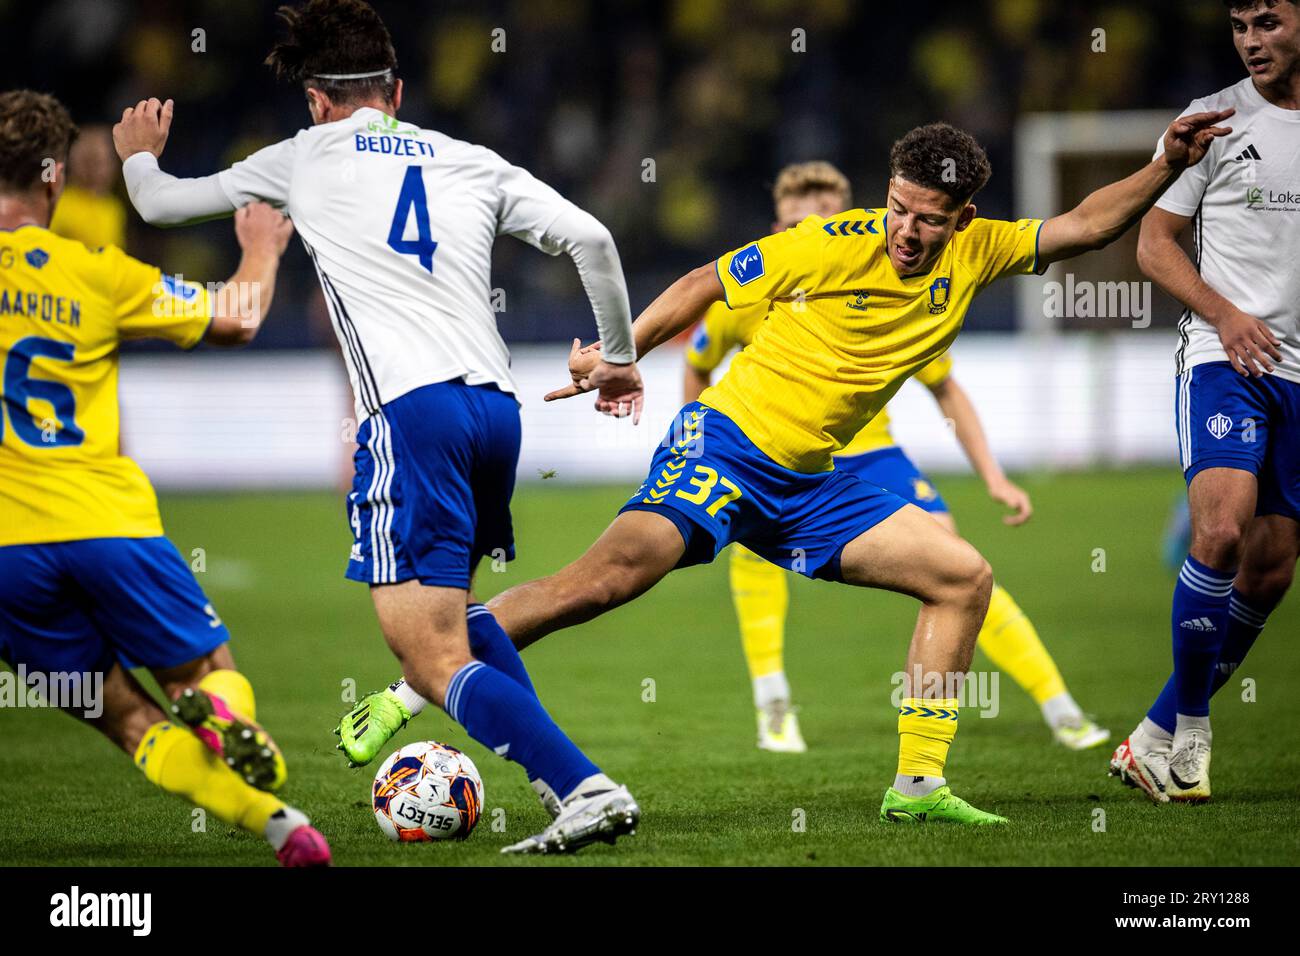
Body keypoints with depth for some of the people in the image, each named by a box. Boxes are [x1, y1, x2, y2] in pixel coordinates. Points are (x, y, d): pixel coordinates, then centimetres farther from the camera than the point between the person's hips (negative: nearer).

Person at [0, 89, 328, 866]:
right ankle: (220, 715, -26)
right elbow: (236, 321, 9)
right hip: (107, 520, -1)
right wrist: (262, 251, 29)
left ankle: (275, 821, -19)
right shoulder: (97, 274, 1)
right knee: (212, 676, 14)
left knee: (127, 718, 7)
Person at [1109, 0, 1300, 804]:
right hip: (1222, 360, -4)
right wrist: (1225, 314, -14)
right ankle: (1189, 732, -12)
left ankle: (1163, 734, 16)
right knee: (1223, 527, -25)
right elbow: (1154, 242, 1)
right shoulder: (1214, 121, 0)